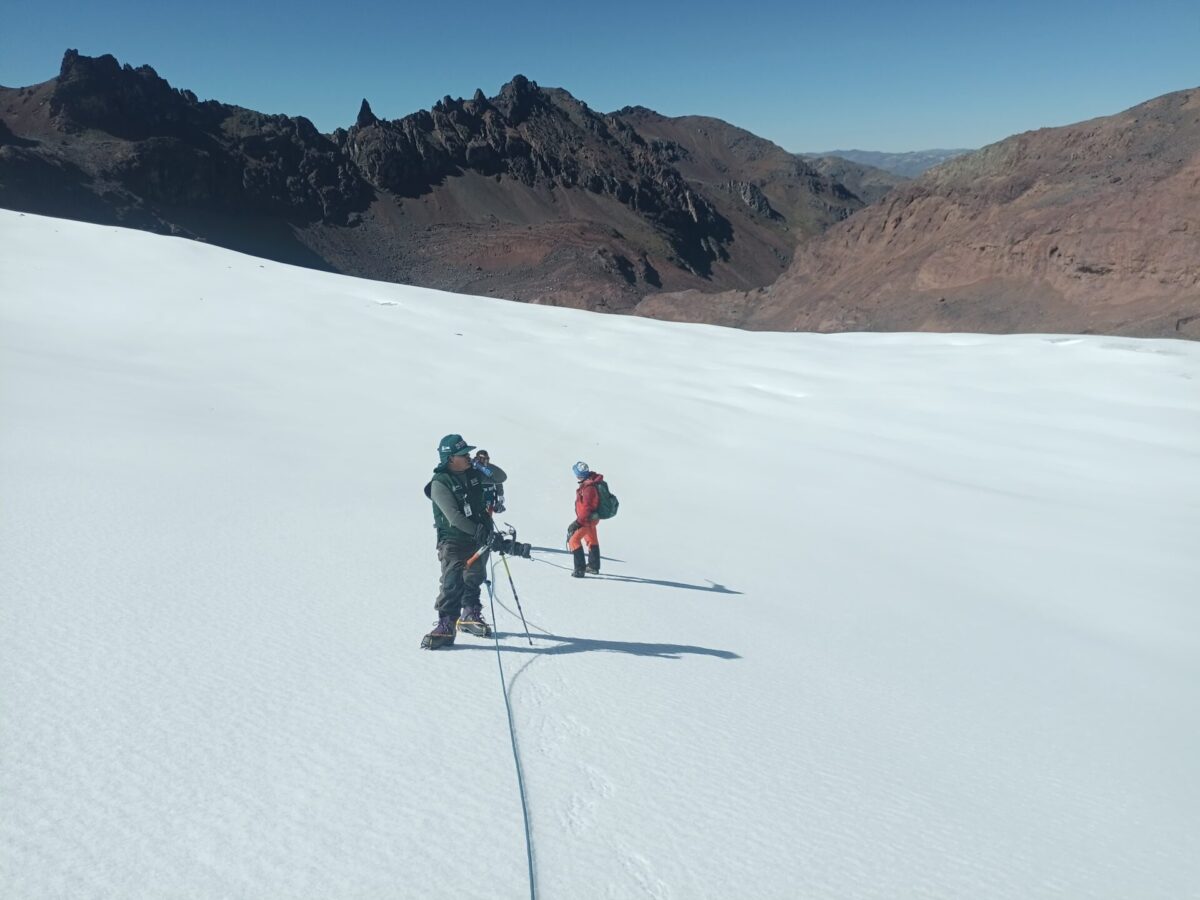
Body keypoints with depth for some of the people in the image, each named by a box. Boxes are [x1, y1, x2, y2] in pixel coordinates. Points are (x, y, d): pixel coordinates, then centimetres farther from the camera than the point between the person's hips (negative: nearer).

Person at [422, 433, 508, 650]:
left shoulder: (473, 473, 4)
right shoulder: (440, 484, -15)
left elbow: (501, 478, 10)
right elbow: (454, 516, -22)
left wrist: (486, 467, -9)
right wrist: (478, 531, -27)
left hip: (480, 538, 6)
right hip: (453, 540, -6)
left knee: (474, 579, 15)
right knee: (452, 583, -16)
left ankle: (470, 617, 32)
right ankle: (446, 626, -11)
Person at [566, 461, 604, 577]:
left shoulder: (588, 488, -31)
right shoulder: (591, 482, -1)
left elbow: (586, 508, -30)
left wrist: (579, 522, -26)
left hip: (588, 519, -11)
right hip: (592, 517, 11)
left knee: (574, 540, -10)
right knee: (592, 540, 23)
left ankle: (580, 569, -11)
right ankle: (594, 566, 40)